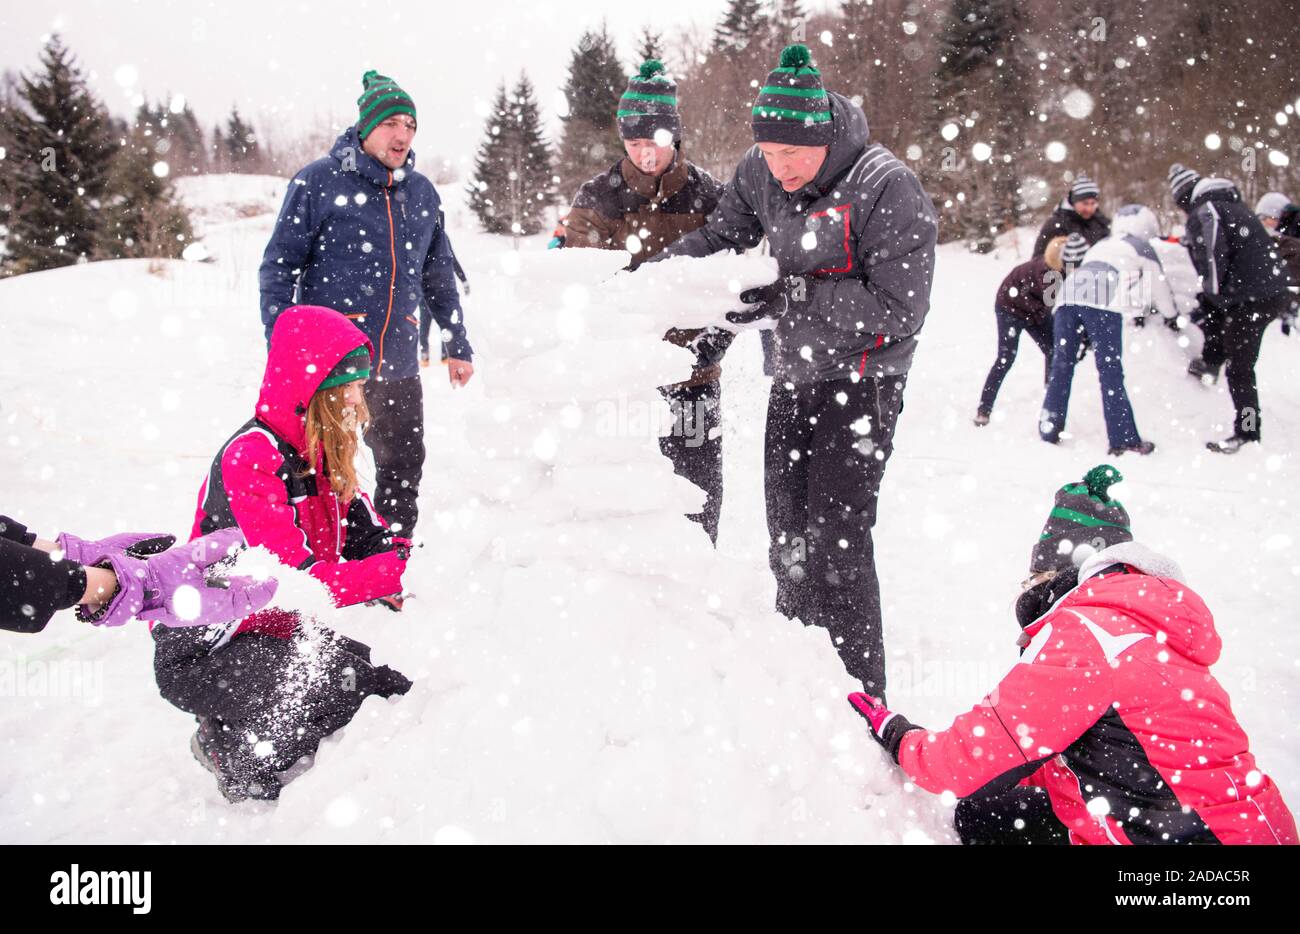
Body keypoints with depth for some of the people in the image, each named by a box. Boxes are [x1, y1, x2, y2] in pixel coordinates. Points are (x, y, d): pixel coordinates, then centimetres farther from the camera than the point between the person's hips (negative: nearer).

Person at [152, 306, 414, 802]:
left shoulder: (326, 452, 2)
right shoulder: (250, 460, -25)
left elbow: (369, 535, -1)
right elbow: (295, 579, -33)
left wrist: (410, 554, -23)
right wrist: (400, 572, -34)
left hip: (278, 631, 8)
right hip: (202, 653, -8)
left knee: (397, 682, 0)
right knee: (350, 682, -28)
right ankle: (234, 750, 1)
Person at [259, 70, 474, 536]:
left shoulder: (422, 193, 10)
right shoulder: (318, 182, -5)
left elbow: (439, 277, 20)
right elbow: (279, 267, -4)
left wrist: (457, 346, 20)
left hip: (398, 366, 5)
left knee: (404, 472, 12)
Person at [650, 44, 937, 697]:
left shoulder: (888, 189, -20)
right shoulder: (761, 172, -1)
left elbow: (900, 308, -22)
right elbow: (719, 237, 11)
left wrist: (791, 298, -28)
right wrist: (655, 270, -8)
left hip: (860, 382, -7)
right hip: (792, 378, 7)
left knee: (836, 544, -12)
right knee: (787, 539, 13)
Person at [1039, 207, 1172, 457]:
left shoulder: (1102, 245, 36)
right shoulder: (1142, 248, 22)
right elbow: (1160, 289, 26)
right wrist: (1172, 314, 45)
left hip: (1068, 294, 5)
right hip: (1100, 301, -5)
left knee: (1061, 366, 11)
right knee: (1111, 372, -4)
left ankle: (1049, 429, 14)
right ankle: (1124, 441, -2)